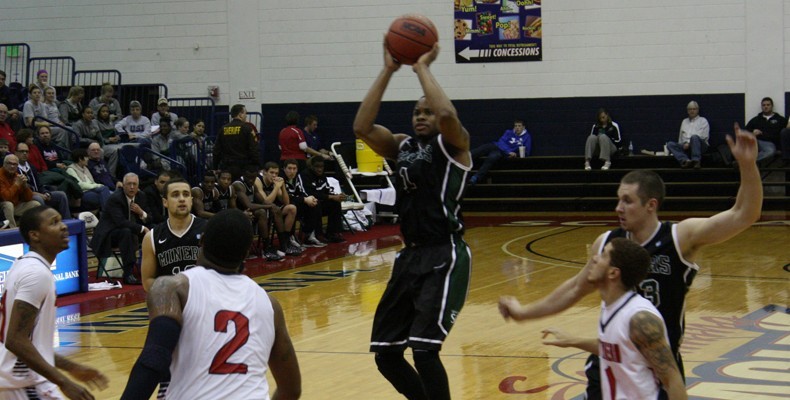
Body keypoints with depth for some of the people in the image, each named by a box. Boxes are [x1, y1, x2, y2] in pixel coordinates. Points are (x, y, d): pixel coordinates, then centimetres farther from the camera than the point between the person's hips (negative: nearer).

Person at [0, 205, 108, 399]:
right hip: (27, 381, -10)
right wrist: (63, 382, -26)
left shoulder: (24, 266, 12)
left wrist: (71, 367, 18)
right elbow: (16, 341, -25)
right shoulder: (37, 273, -18)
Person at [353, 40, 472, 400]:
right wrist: (388, 71, -2)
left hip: (445, 257, -7)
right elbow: (362, 127, 0)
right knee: (385, 353, 9)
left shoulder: (453, 145, -3)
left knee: (424, 350, -19)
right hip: (410, 256, 7)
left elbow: (448, 114, -25)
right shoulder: (402, 147, 14)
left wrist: (422, 67, -13)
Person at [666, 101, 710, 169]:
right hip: (685, 146, 4)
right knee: (670, 144, -21)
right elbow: (681, 136, 26)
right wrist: (682, 145, 7)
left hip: (699, 145, -4)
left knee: (694, 137, -38)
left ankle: (696, 161, -49)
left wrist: (689, 143, -10)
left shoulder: (702, 120, 13)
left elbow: (703, 136, -2)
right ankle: (685, 160, -43)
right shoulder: (684, 121, 29)